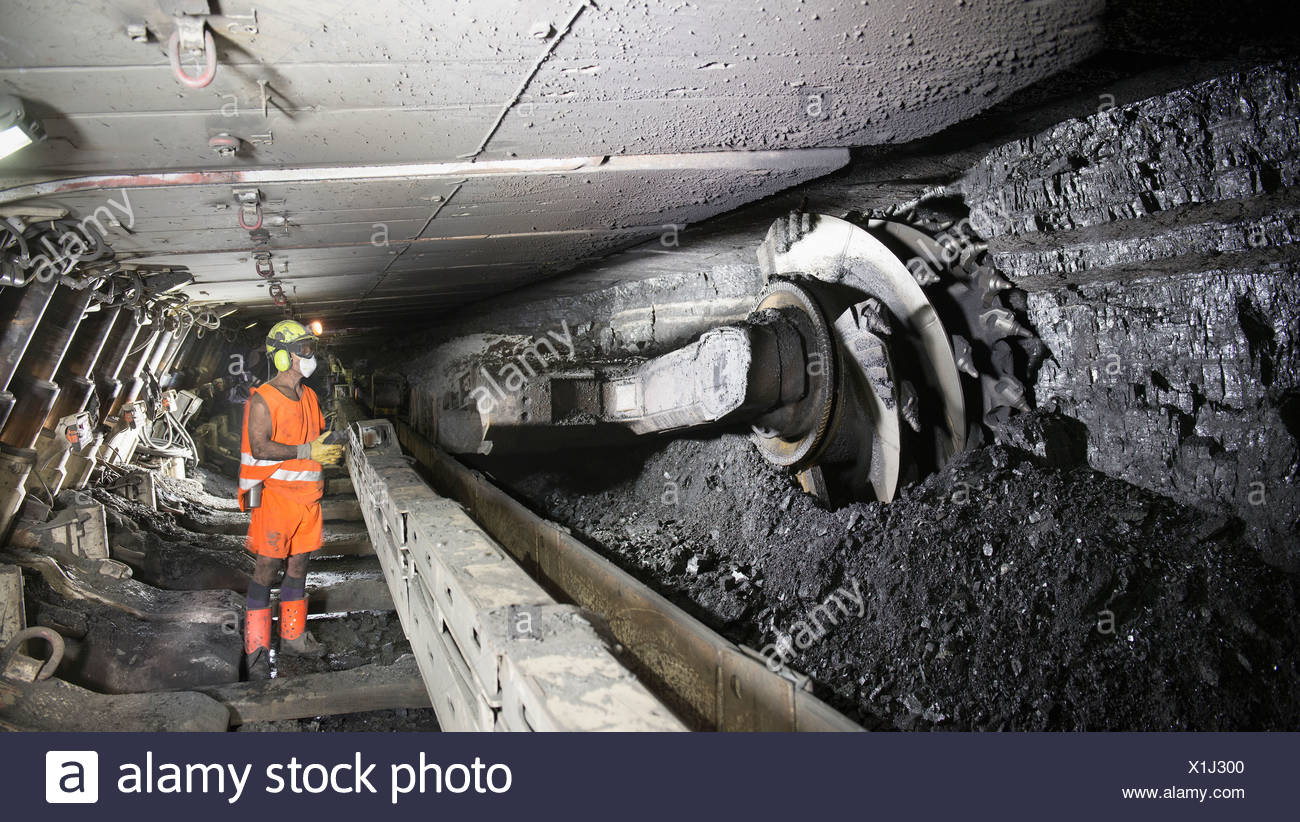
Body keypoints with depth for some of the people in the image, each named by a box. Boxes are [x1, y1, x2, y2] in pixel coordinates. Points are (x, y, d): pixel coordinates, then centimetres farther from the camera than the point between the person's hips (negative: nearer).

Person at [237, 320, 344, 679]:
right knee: (267, 567, -4)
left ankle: (293, 635, 24)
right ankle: (256, 648, 4)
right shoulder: (263, 400, -10)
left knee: (298, 564, 12)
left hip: (306, 493, 7)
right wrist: (307, 452, -24)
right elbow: (259, 447, -19)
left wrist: (330, 449, 3)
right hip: (274, 493, -7)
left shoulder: (308, 396, 14)